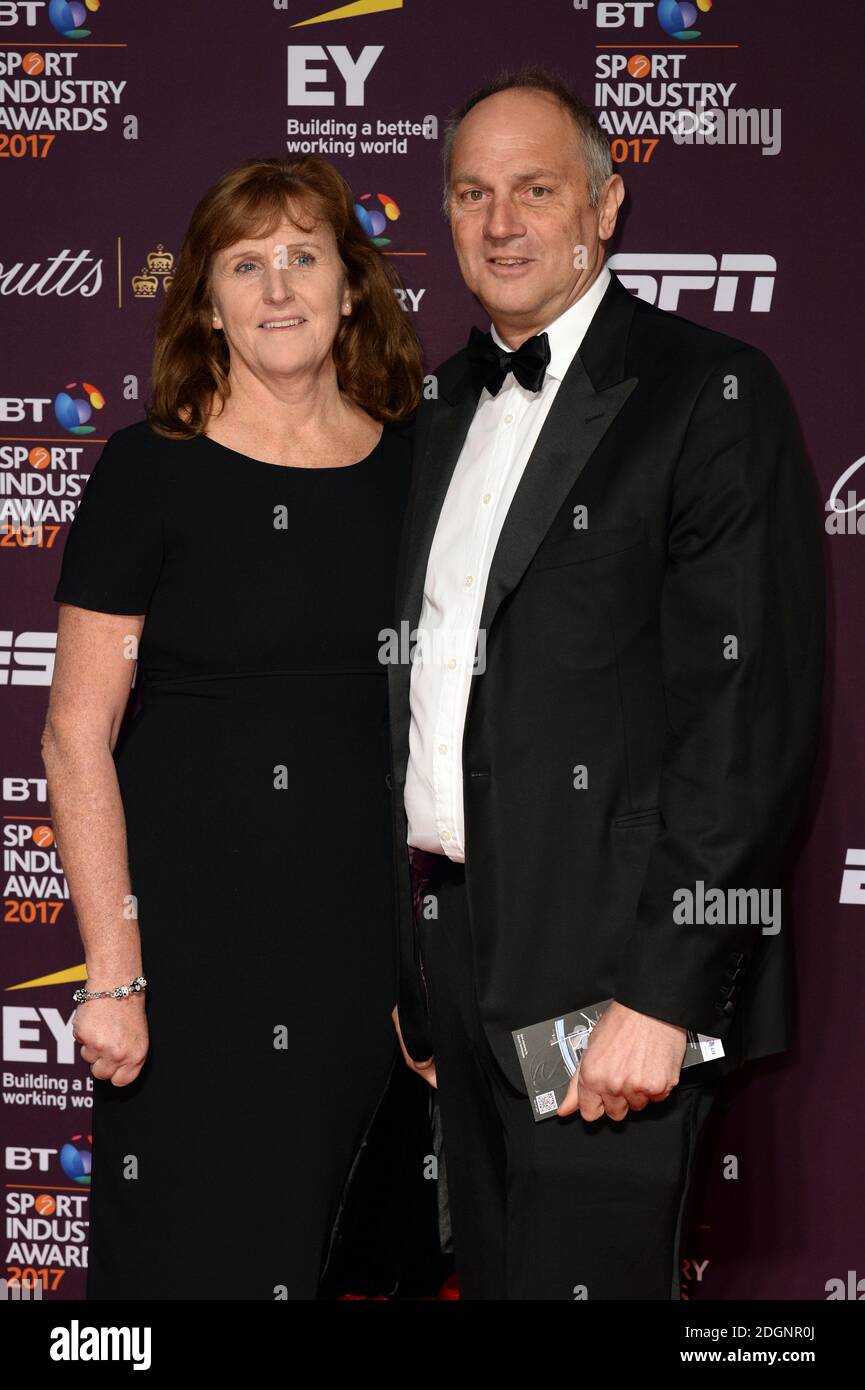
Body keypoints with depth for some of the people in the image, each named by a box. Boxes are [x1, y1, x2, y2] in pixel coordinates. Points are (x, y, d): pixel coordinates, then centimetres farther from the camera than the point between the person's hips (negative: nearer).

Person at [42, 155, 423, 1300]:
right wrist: (112, 976, -13)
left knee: (341, 1242, 11)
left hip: (366, 924, 4)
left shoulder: (413, 464, 5)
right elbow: (77, 738, -8)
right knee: (194, 1244, 4)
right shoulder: (151, 470, -6)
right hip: (188, 923, -3)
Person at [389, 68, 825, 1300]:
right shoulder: (450, 401, 15)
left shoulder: (708, 393, -8)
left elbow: (754, 715, -15)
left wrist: (660, 992, -19)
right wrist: (413, 962, 13)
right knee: (490, 1274, 15)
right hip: (457, 958, 7)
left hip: (612, 968, -7)